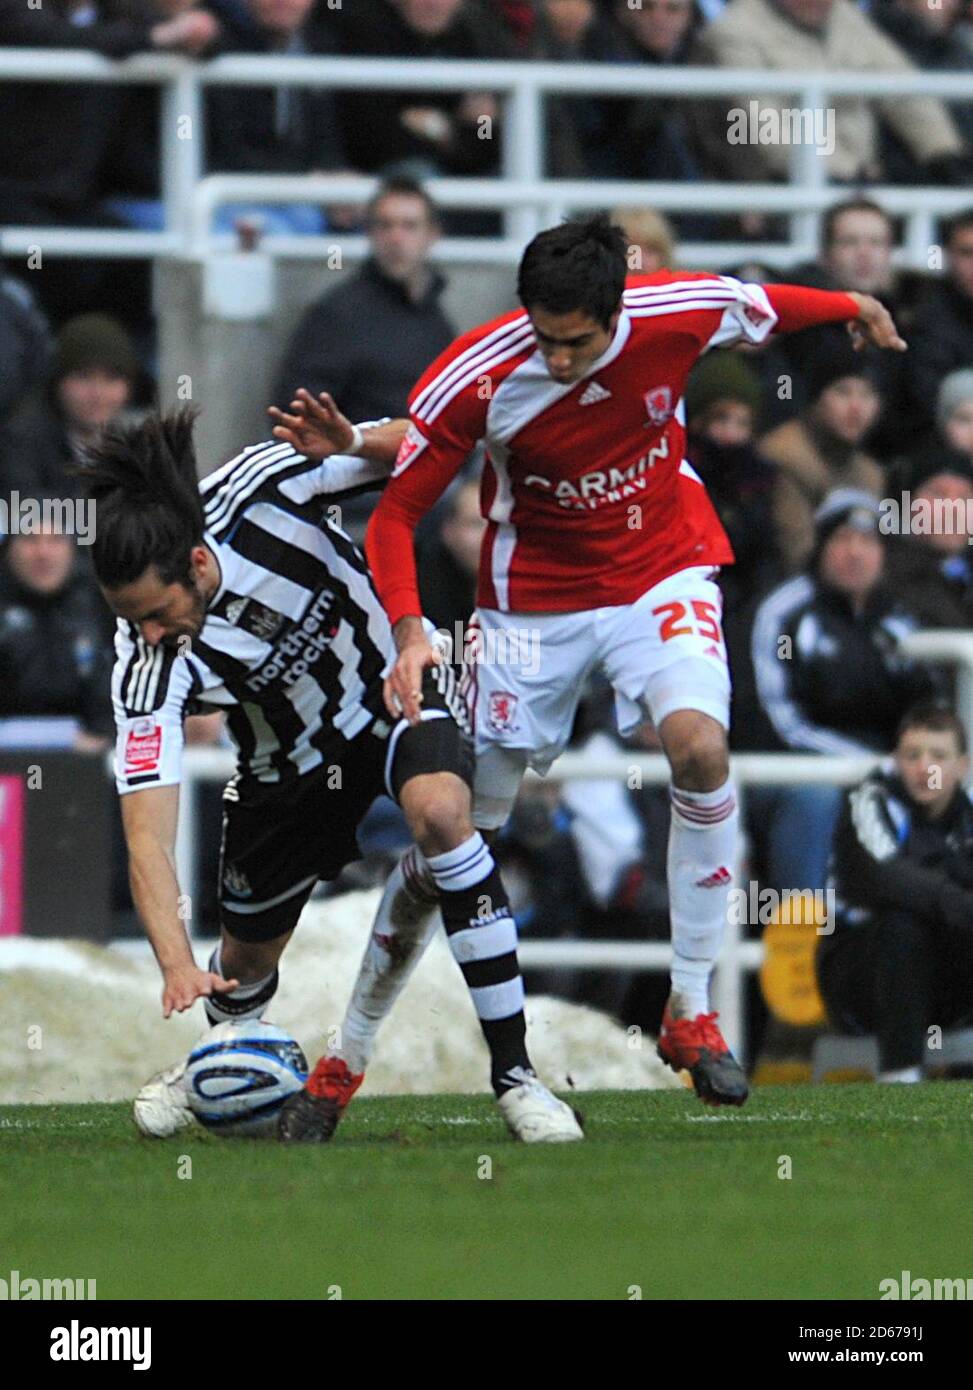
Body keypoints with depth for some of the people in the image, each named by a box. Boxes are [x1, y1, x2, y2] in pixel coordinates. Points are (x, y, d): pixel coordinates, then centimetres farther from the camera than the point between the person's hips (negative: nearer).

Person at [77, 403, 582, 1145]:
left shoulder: (264, 485, -32)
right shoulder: (148, 671, -31)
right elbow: (148, 833, -35)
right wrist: (176, 962, -47)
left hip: (396, 684, -2)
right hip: (290, 768, 2)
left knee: (440, 810, -32)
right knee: (247, 959, 12)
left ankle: (514, 1069, -27)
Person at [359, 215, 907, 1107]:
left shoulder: (680, 313, -21)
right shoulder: (476, 378, -24)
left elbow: (763, 307, 4)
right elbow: (395, 510, -15)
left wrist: (854, 309, 25)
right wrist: (410, 632, -31)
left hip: (662, 567, 0)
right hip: (535, 592, 0)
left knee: (699, 745, -27)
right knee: (465, 819, 4)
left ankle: (692, 1014, -15)